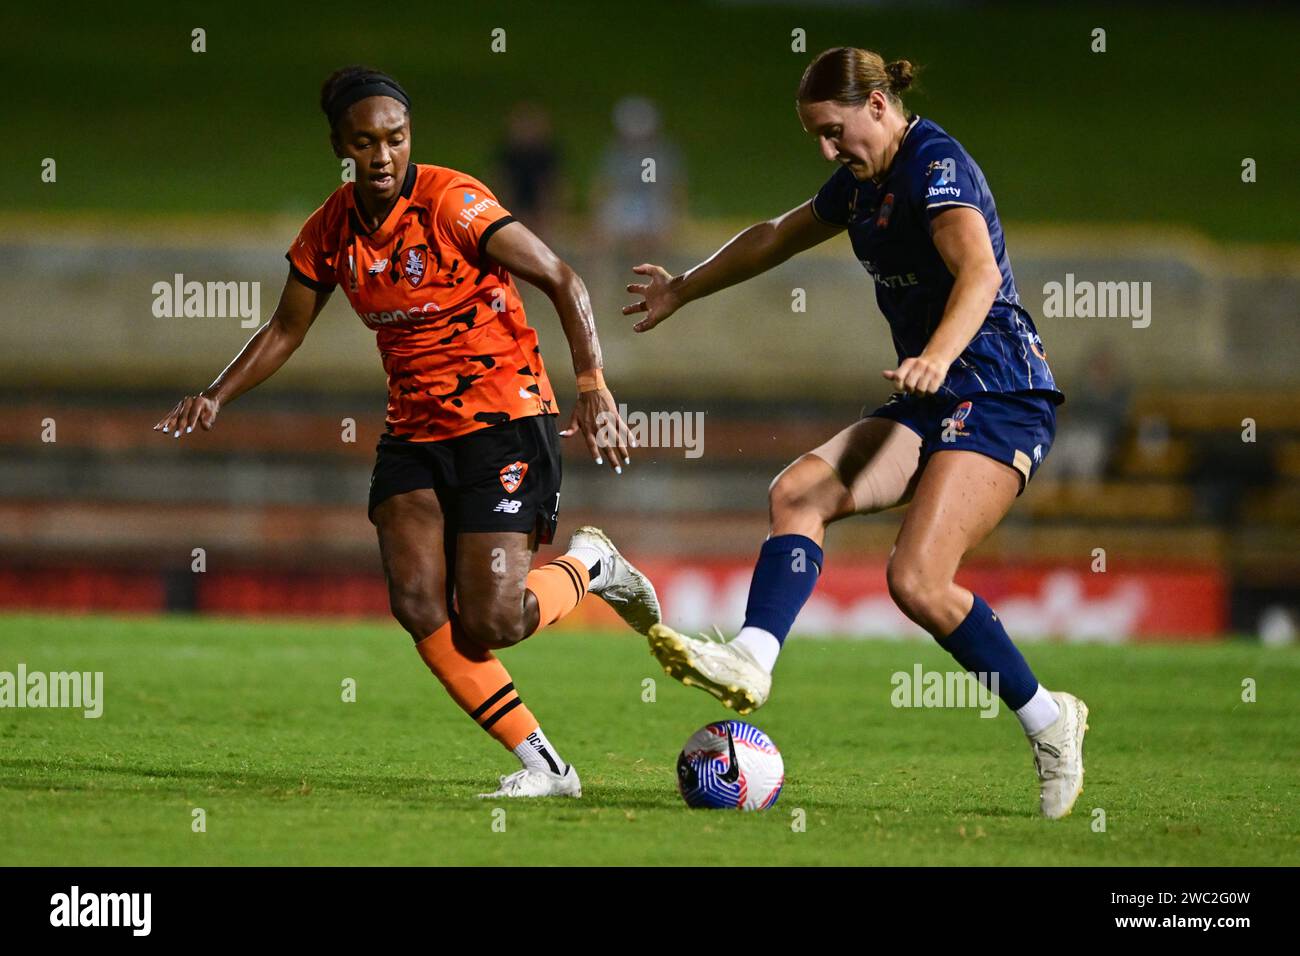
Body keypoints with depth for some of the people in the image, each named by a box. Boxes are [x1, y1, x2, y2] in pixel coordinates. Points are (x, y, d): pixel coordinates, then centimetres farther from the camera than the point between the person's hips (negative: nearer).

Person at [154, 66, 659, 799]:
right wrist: (217, 397, 1)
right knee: (417, 603, -14)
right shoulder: (331, 231, 3)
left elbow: (562, 281, -18)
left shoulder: (452, 202, -16)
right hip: (414, 431, 6)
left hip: (505, 420, -6)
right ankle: (542, 765, -2)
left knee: (485, 625, -13)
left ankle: (590, 563, 20)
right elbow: (286, 331, 16)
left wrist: (593, 387, -28)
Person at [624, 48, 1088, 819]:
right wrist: (684, 290, 42)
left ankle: (1049, 720, -5)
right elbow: (777, 238, 33)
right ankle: (752, 661, -26)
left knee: (918, 581, -21)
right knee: (799, 491, -12)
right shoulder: (864, 181, 15)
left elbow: (979, 272, -32)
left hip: (999, 400, -9)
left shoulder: (936, 164, -14)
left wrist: (937, 358, -49)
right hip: (932, 406, 9)